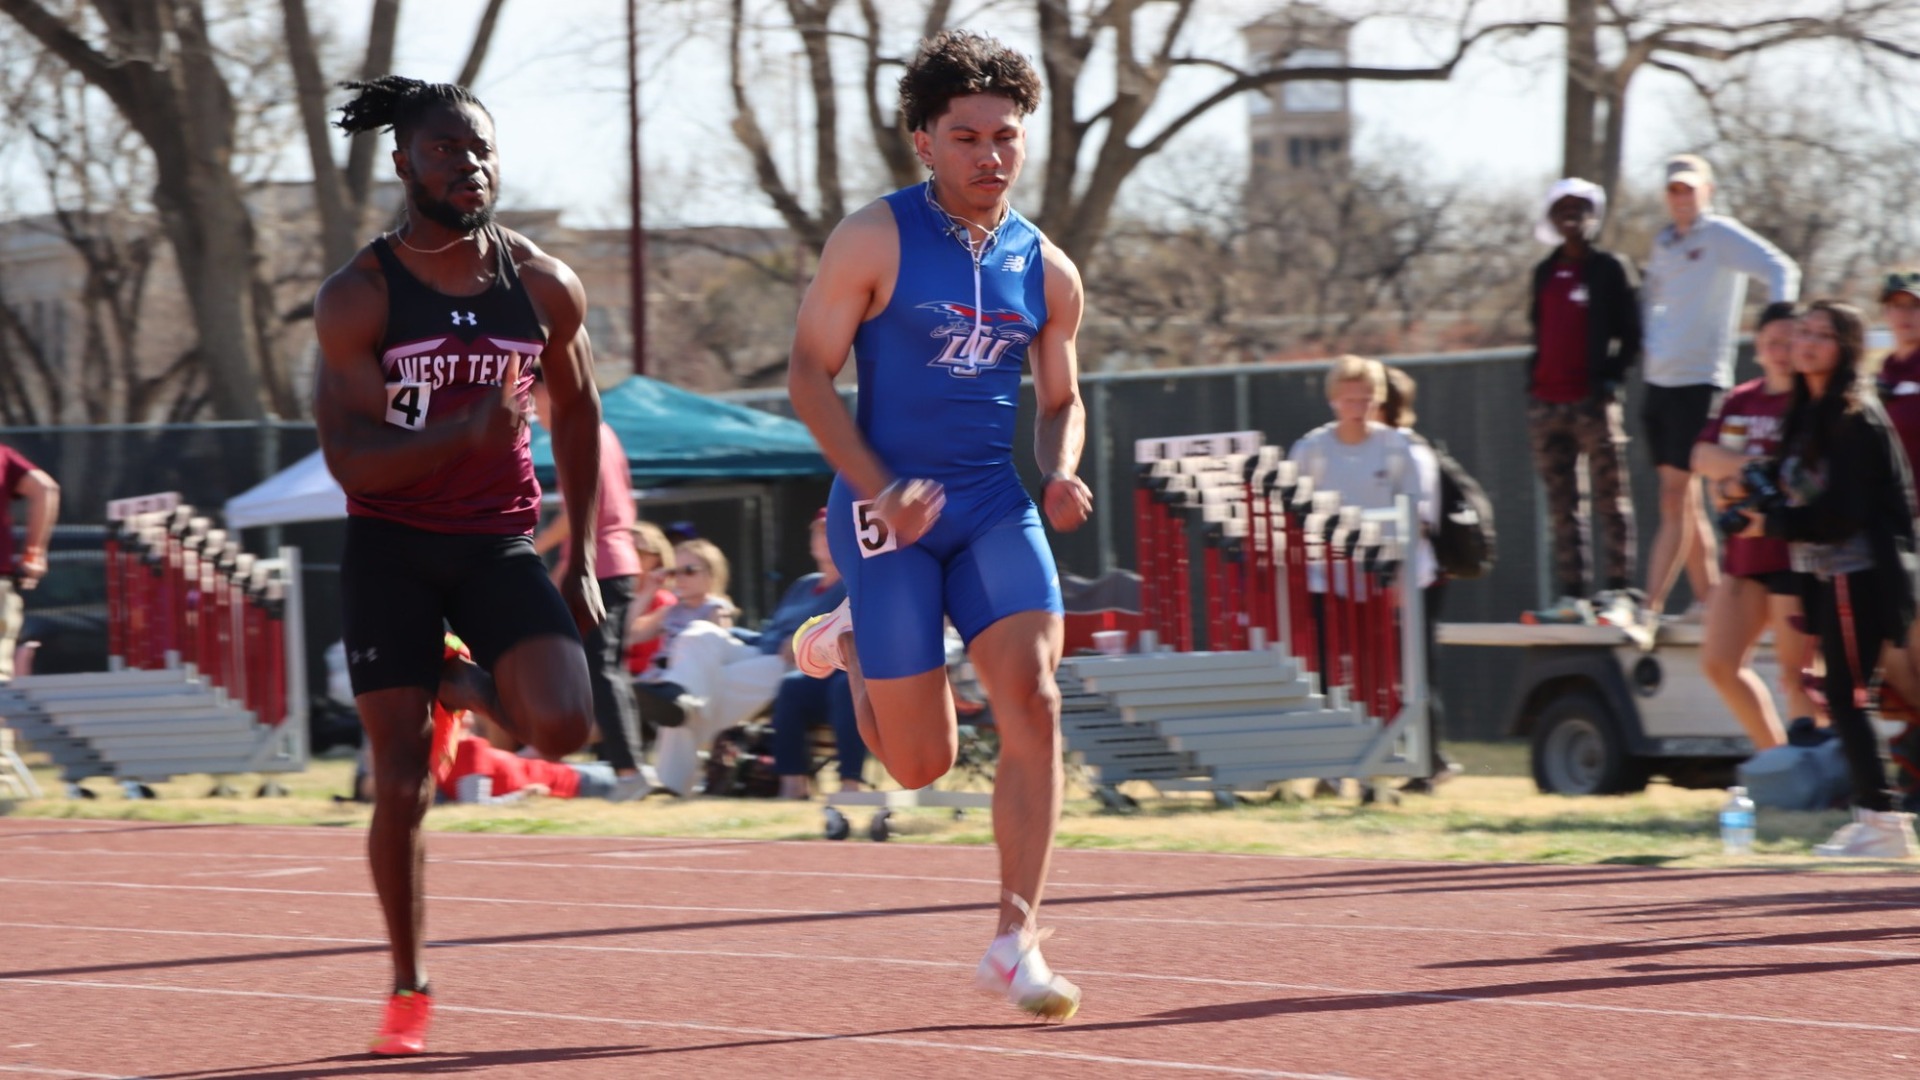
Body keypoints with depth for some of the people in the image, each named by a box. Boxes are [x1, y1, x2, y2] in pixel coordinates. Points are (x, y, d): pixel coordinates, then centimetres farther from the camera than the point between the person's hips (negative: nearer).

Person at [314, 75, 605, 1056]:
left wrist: (580, 556, 16)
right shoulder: (357, 298, -10)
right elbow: (349, 460, -17)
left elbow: (576, 409, 17)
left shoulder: (544, 288, 0)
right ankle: (408, 987, 12)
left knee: (563, 728, -20)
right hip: (391, 547, -2)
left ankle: (467, 687, 16)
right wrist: (468, 432, -33)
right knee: (401, 782, -5)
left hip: (500, 542, 2)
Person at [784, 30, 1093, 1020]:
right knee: (922, 763, 1)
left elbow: (1059, 399, 18)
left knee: (1033, 700, -17)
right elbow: (808, 372, -6)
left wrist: (1060, 473, -5)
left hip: (997, 506, 3)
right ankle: (853, 644, 36)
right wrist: (880, 490, -17)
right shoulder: (876, 240, -8)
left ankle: (1015, 942, -11)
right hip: (889, 512, -3)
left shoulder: (1047, 272, 5)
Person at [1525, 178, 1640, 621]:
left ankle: (1617, 587, -8)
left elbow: (1631, 334, 1)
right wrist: (1534, 379, 11)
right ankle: (1571, 595, 5)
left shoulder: (1609, 269, 3)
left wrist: (1611, 375, -10)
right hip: (1546, 402, 6)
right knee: (1561, 505, 4)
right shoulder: (1546, 273, 18)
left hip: (1592, 401, -5)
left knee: (1610, 498, -6)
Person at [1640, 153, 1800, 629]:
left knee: (1676, 496, -11)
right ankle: (1707, 599, 15)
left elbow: (1781, 269, -15)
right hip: (1660, 379, 8)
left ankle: (1651, 608, -15)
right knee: (1684, 500, 9)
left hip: (1699, 380, -8)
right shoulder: (1664, 243, 16)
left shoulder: (1721, 235, -5)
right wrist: (1645, 346, 19)